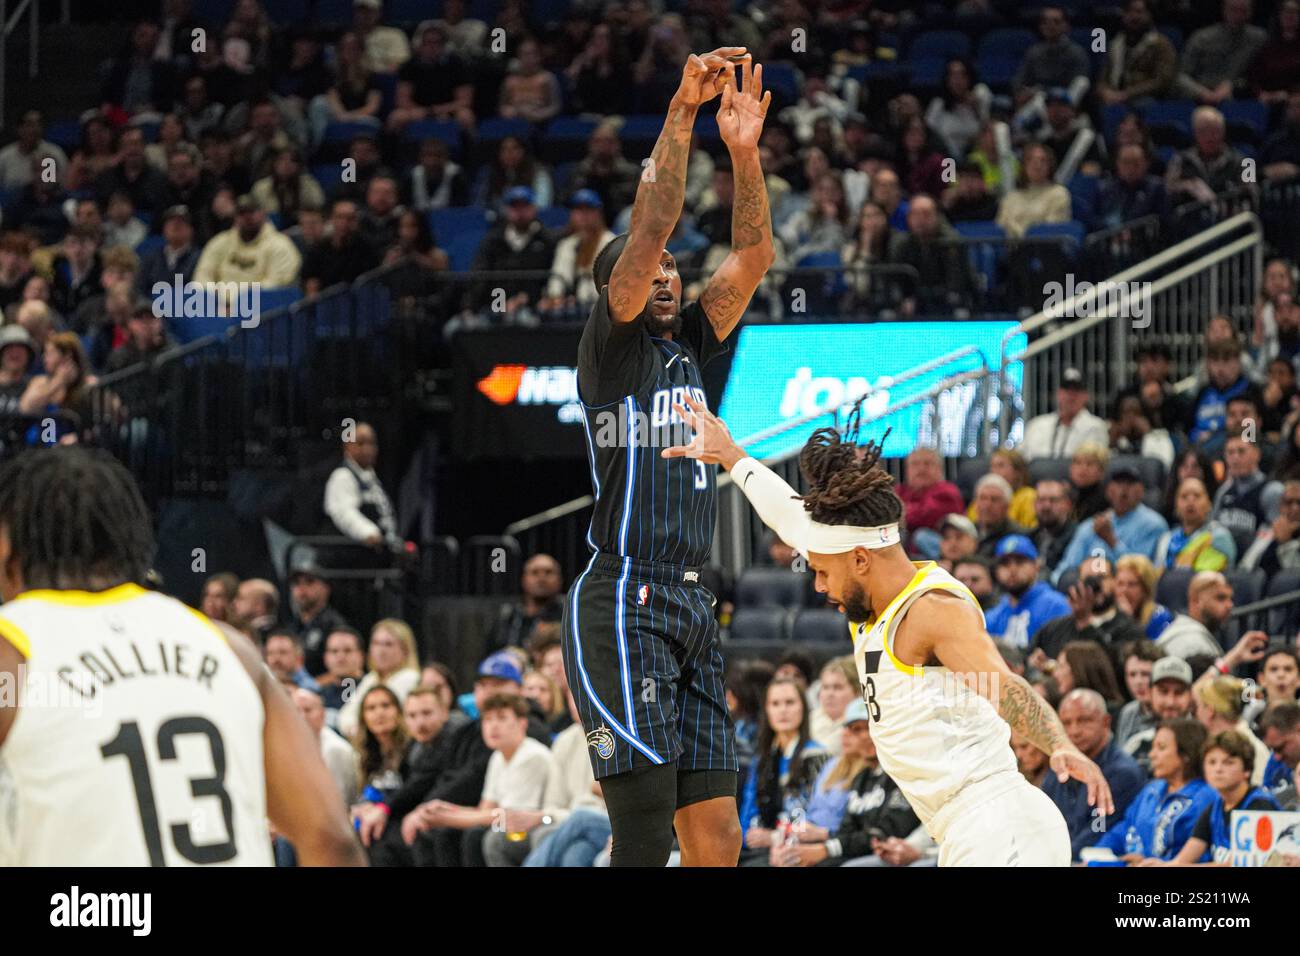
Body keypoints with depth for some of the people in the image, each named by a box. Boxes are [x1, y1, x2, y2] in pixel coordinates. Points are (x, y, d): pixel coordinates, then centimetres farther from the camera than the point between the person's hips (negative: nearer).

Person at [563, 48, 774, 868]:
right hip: (625, 607, -8)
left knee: (718, 843, 3)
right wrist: (681, 114, -16)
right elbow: (647, 231, -12)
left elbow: (752, 259, 10)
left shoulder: (688, 348, 18)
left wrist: (745, 152, -2)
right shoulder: (611, 349, 0)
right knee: (645, 845, -13)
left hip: (693, 610, 8)